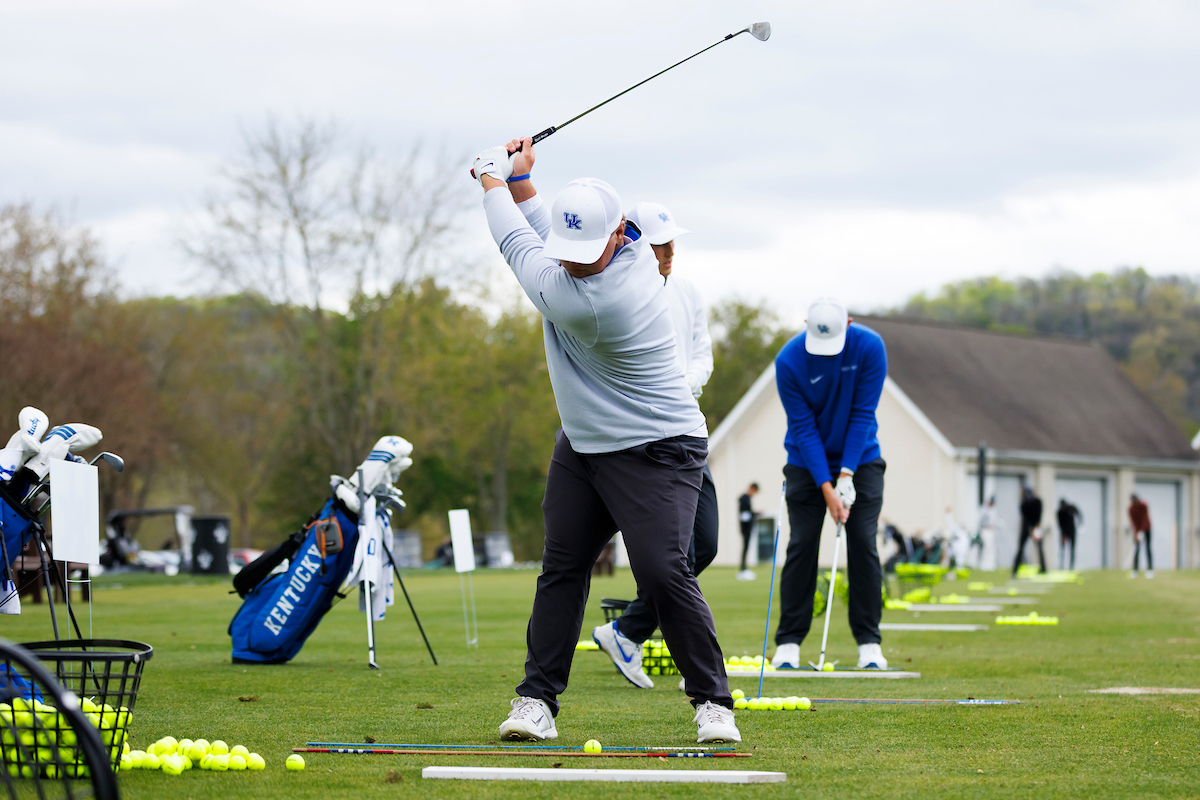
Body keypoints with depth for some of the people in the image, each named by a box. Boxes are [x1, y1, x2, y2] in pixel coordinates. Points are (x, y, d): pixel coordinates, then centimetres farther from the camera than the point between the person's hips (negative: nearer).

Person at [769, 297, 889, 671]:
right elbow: (803, 427, -17)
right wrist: (826, 487, -22)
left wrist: (846, 475, -20)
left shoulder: (869, 347, -18)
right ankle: (788, 642, -3)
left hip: (860, 458, 1)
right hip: (807, 461, -1)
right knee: (802, 545, -6)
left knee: (863, 544, -6)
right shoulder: (789, 360, -20)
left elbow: (863, 414, -16)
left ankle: (869, 643, -2)